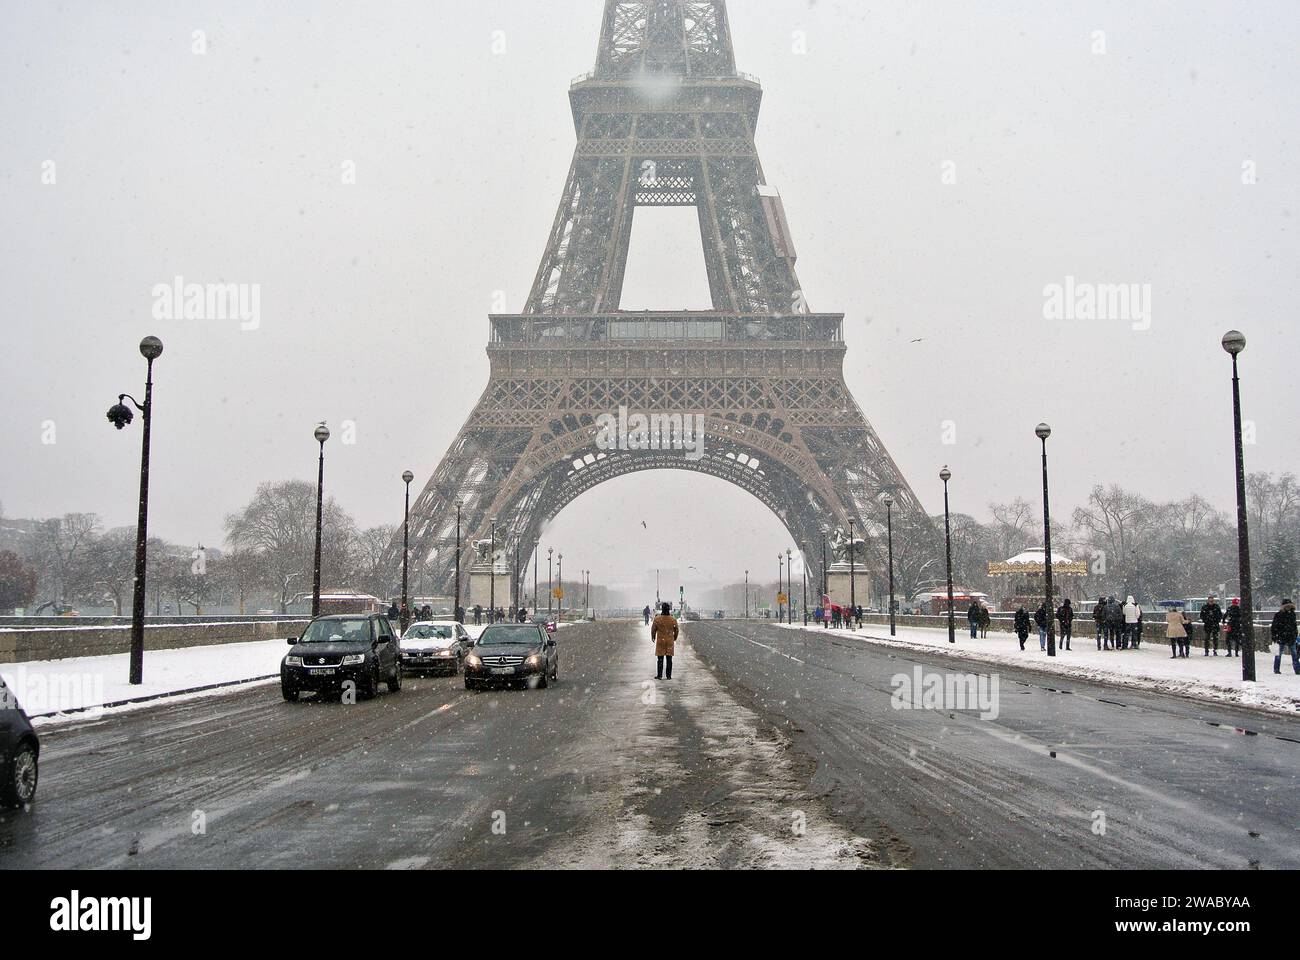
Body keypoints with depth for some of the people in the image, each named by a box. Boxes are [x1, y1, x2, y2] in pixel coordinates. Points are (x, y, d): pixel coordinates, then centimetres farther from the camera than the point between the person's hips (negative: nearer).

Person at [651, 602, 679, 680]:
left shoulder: (657, 619, -10)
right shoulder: (673, 619, -5)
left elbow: (653, 630, 0)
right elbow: (676, 631, 8)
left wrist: (653, 638, 19)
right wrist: (674, 639, 26)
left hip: (660, 641, -1)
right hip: (670, 641, 1)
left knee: (660, 659, 4)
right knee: (669, 659, 6)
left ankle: (659, 675, 5)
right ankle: (669, 676, 8)